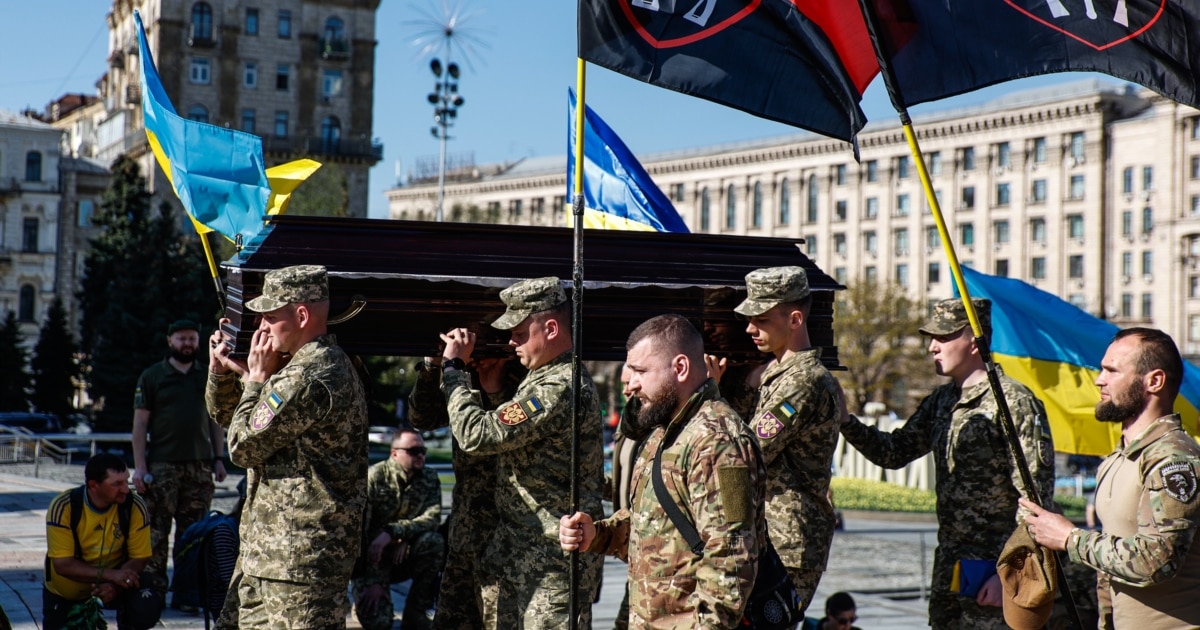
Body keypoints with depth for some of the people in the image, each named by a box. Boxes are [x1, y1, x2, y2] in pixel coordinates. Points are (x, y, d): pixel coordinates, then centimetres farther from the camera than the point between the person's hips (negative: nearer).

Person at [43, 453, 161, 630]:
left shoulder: (134, 507, -20)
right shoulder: (63, 507, -24)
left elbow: (139, 559, -14)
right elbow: (62, 564, -25)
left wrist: (114, 586, -33)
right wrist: (112, 575, -34)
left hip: (115, 584, 0)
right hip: (66, 592, 0)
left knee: (147, 606, -28)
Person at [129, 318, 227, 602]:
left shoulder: (207, 377, 15)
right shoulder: (152, 376, 4)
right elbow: (140, 422, 0)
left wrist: (218, 458, 9)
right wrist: (139, 466, -7)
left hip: (200, 465, 3)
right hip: (162, 465, -3)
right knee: (156, 531, -5)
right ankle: (155, 591, 0)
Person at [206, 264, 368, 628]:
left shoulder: (308, 379, -22)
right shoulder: (325, 364, 14)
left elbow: (243, 446, -14)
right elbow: (224, 415, 23)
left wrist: (256, 377, -5)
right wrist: (221, 370, 3)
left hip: (302, 554, -11)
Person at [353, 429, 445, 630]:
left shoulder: (429, 478, -1)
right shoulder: (374, 478, -13)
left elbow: (433, 517, -18)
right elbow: (359, 531, -18)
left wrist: (392, 532, -32)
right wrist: (373, 582, -24)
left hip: (406, 556, 4)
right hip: (373, 560, -3)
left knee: (433, 541, -29)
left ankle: (415, 613, -13)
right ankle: (364, 601, 14)